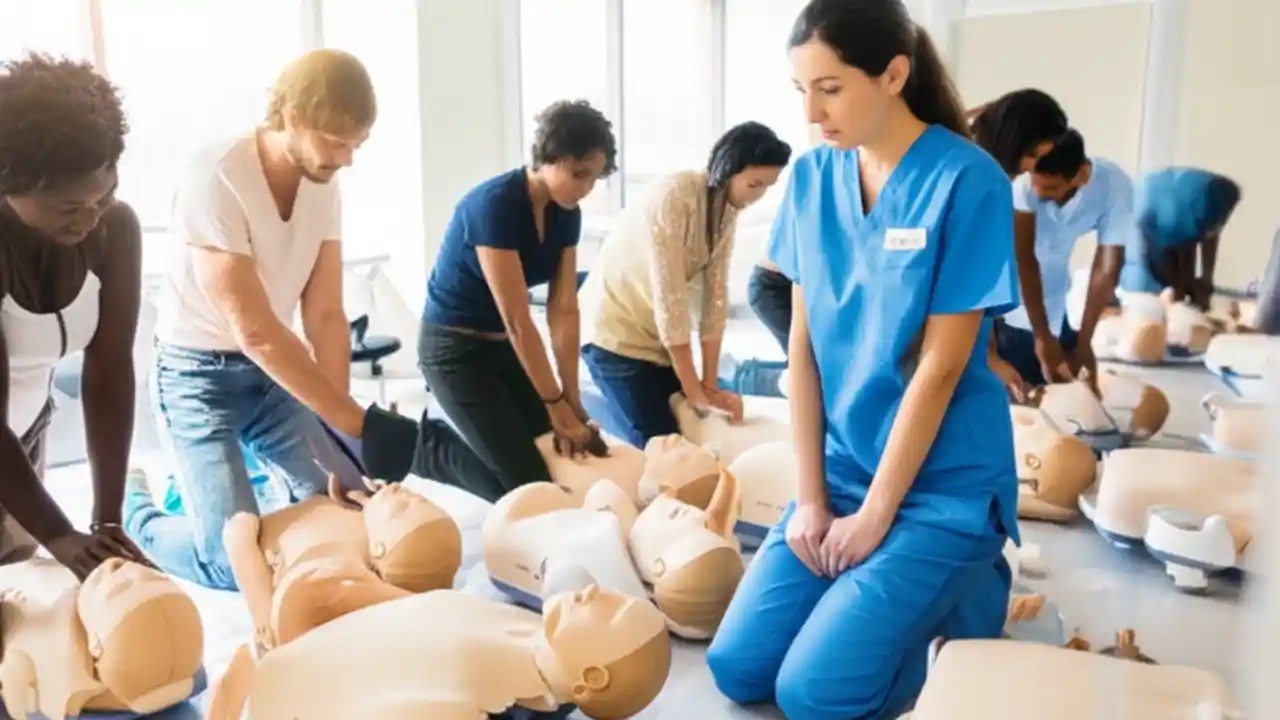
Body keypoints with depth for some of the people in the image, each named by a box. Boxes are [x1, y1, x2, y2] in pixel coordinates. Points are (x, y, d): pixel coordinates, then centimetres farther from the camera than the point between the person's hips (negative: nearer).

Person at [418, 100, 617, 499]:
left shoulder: (566, 212, -4)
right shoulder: (493, 205, -26)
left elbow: (564, 309, -5)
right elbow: (517, 320, -26)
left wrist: (572, 400, -9)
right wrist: (557, 405, -23)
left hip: (503, 345, 7)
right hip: (455, 348, -7)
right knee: (525, 480, -11)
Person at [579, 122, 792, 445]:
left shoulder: (727, 208, -2)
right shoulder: (674, 197, -26)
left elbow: (716, 293, -4)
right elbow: (669, 298, -26)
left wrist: (709, 385, -7)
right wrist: (694, 389, -20)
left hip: (661, 335, 8)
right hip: (616, 328, -7)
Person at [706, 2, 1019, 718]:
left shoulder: (967, 181, -16)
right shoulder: (812, 177, 1)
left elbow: (940, 366, -16)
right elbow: (804, 345, 0)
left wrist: (875, 516, -12)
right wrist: (811, 497, -3)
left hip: (941, 482, -5)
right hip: (841, 470, 6)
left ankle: (970, 586, 13)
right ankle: (918, 586, 20)